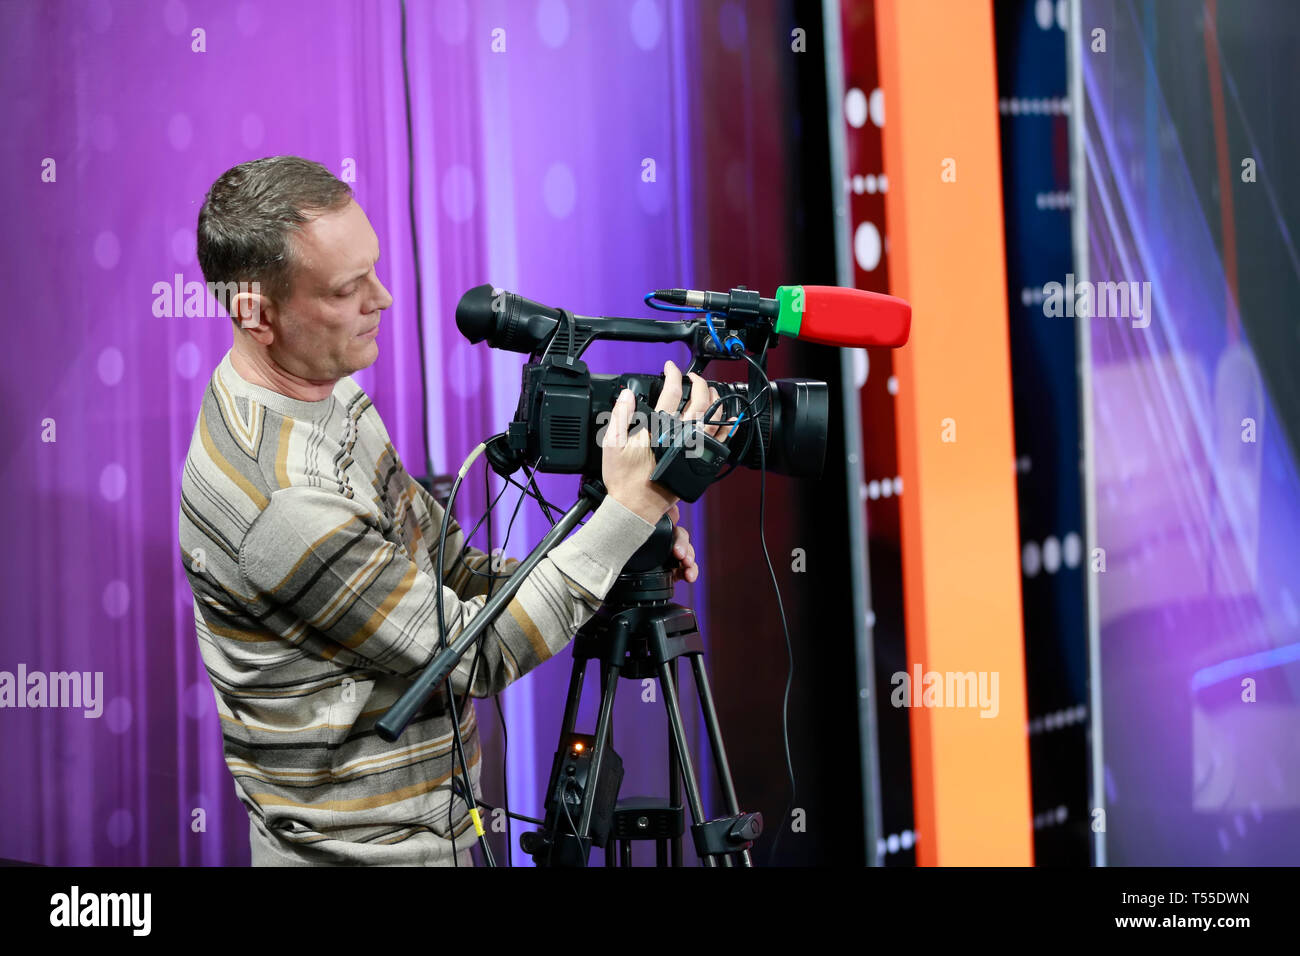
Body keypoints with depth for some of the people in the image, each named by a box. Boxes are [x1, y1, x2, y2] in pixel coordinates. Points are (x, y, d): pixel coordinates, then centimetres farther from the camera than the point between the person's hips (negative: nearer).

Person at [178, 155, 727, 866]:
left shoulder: (327, 393, 1)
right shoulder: (280, 504, -29)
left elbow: (440, 563, 9)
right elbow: (477, 657, -22)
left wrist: (619, 563, -4)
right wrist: (631, 507, -22)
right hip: (364, 851, -9)